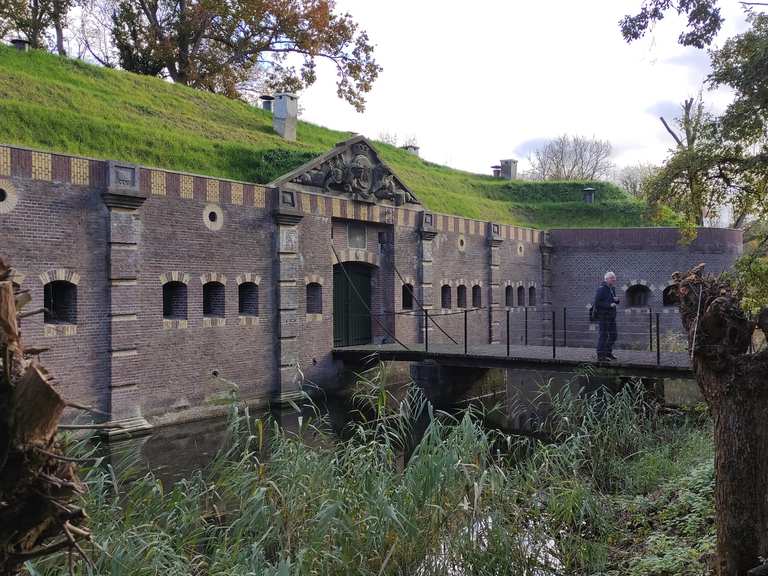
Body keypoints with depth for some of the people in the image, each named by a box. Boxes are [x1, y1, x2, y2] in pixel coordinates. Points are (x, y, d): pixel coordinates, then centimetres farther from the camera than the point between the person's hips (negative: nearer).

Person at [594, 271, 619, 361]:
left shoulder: (612, 288, 12)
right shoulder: (602, 289, -14)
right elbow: (597, 303, -20)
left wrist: (616, 300, 0)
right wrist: (609, 305, -23)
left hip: (611, 316, 9)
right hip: (603, 316, -9)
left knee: (613, 335, 12)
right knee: (603, 335, -6)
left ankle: (608, 352, 27)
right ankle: (600, 356, 0)